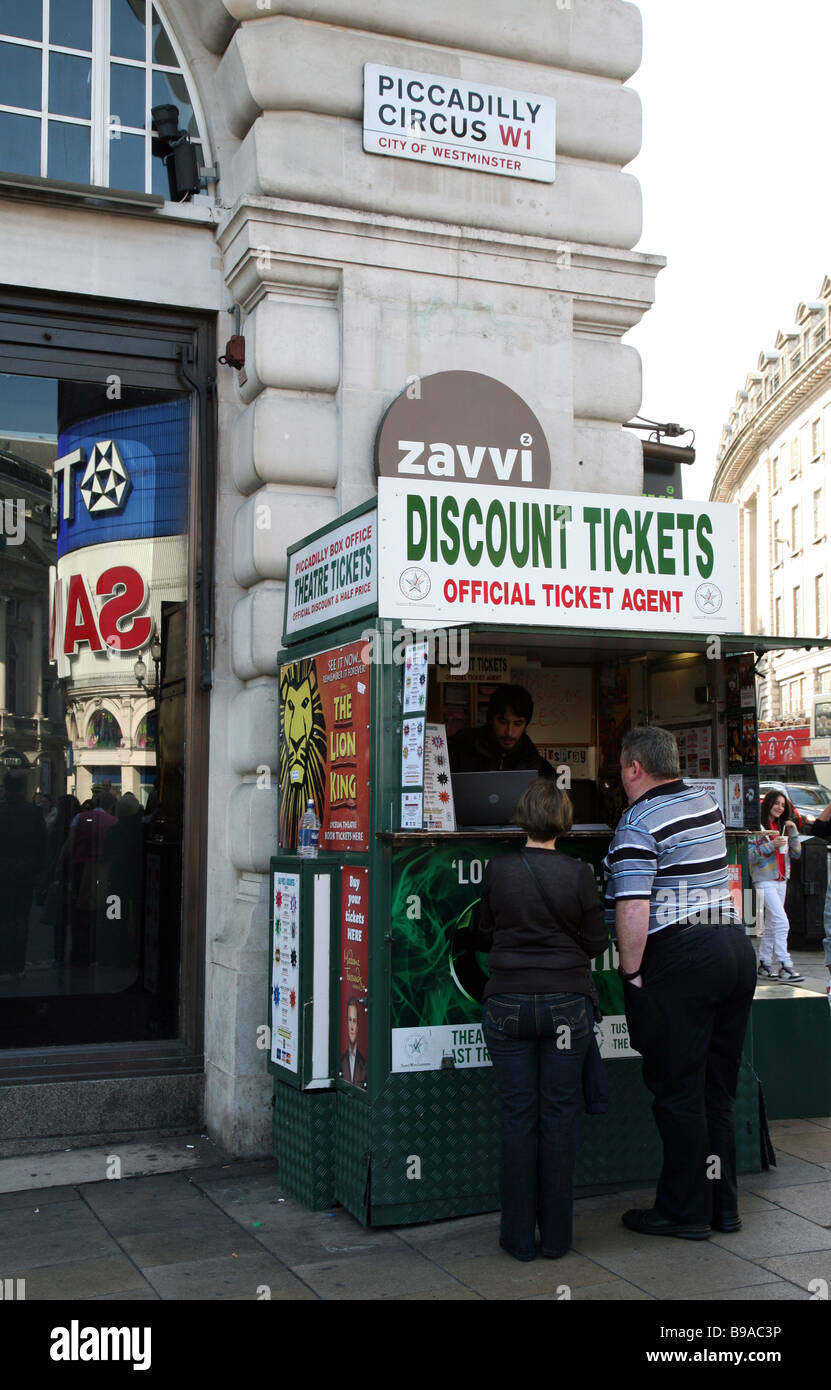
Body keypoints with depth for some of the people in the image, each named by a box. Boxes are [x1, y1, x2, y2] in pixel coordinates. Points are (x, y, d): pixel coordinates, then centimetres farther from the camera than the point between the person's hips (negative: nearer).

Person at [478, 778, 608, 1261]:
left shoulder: (498, 871, -5)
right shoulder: (579, 874, -8)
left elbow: (485, 932, 6)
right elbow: (596, 942, -1)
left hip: (508, 1004, 0)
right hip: (567, 1003, 0)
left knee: (517, 1116, 7)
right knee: (560, 1114, 8)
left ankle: (519, 1236, 13)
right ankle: (556, 1235, 14)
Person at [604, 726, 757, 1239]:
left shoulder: (639, 821, -10)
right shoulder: (707, 802, 13)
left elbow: (633, 907, -20)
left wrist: (631, 970, -12)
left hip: (680, 957, -8)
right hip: (737, 945, 8)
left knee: (678, 1091, 2)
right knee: (718, 1088, 15)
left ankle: (684, 1212, 10)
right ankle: (722, 1205, 22)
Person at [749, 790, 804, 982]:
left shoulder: (782, 827, 14)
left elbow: (796, 853, 11)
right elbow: (750, 856, -13)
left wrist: (793, 832, -1)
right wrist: (771, 845, -20)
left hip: (781, 880, 8)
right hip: (764, 880, -8)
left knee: (772, 924, 10)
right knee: (781, 921, -16)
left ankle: (764, 964, 16)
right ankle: (785, 966, -17)